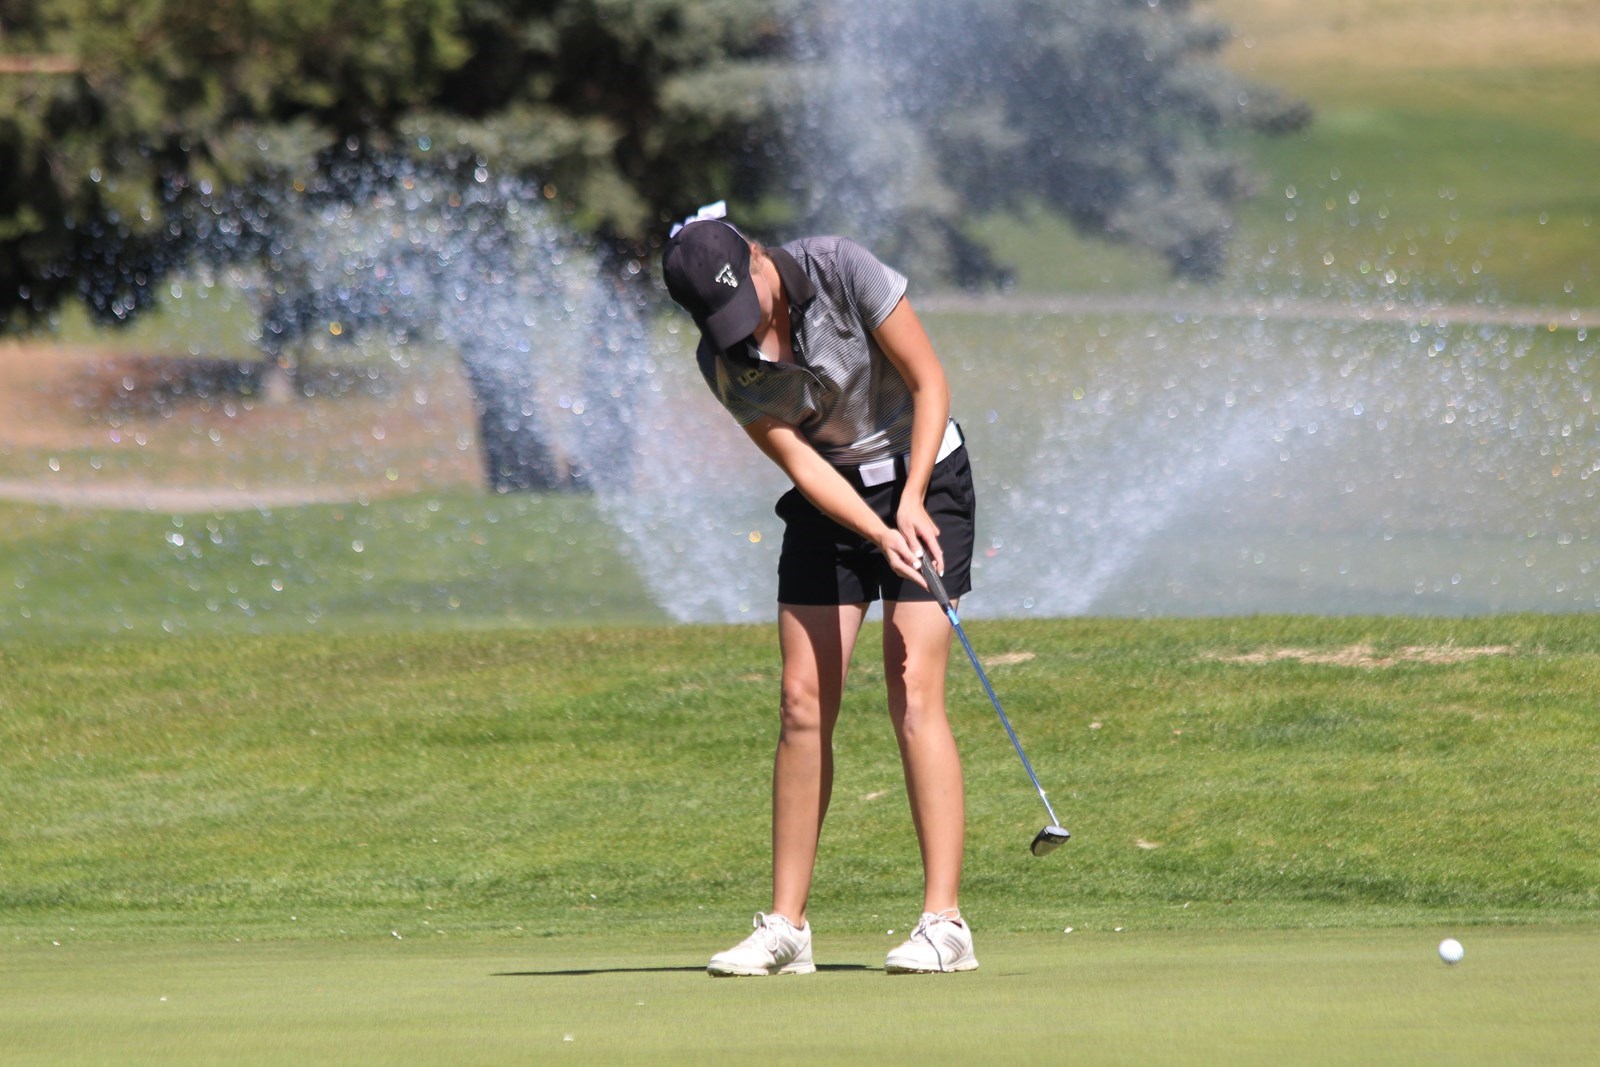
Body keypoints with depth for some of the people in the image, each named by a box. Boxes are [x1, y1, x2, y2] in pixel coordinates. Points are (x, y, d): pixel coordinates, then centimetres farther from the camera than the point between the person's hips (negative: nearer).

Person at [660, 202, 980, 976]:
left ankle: (943, 925, -18)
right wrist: (878, 535, -27)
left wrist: (911, 502, -23)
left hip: (923, 478, -4)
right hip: (830, 500, 4)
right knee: (804, 703, -3)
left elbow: (930, 384, -16)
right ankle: (785, 928, 3)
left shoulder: (842, 272, -23)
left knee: (913, 692, -15)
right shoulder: (723, 361, -11)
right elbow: (799, 461, -12)